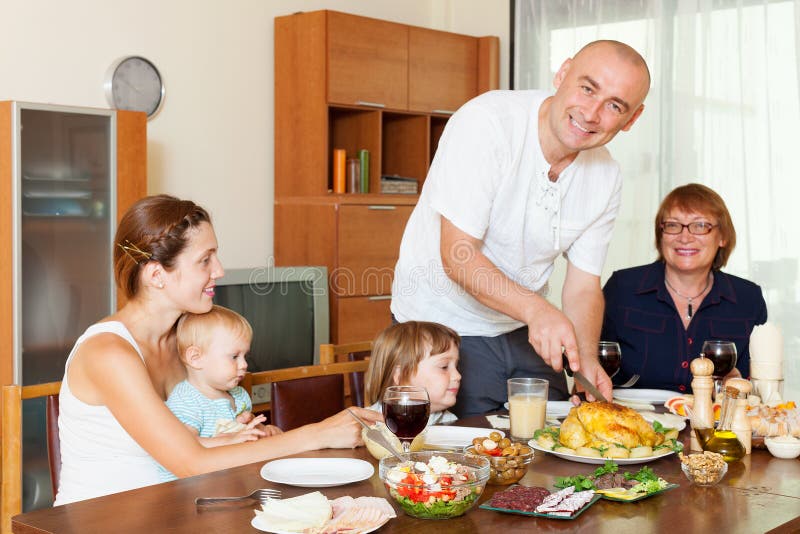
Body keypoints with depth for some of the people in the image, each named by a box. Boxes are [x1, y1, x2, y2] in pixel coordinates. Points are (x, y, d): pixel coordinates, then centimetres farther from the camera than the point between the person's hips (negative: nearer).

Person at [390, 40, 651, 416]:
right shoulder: (487, 123, -23)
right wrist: (536, 308, -41)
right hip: (446, 325, -5)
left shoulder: (606, 177, -5)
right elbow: (458, 257, -27)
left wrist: (587, 361, -20)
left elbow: (583, 286, -2)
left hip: (524, 329, 6)